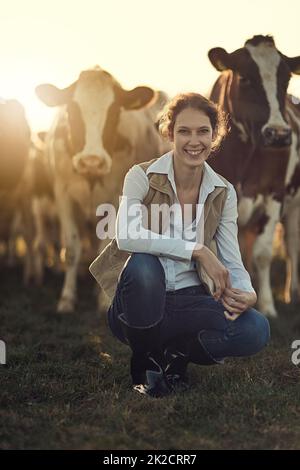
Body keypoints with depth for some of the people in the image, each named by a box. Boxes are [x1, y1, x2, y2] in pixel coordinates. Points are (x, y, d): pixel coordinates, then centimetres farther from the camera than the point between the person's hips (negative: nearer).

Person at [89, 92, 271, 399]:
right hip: (141, 302, -2)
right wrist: (198, 250, -31)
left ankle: (175, 353, 4)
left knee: (257, 329, -24)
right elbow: (126, 236, -28)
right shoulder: (142, 176, -10)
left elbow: (232, 263, -1)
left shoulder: (223, 193, 2)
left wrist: (247, 294, -25)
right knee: (143, 264, -37)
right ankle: (145, 362, -11)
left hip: (189, 300, 3)